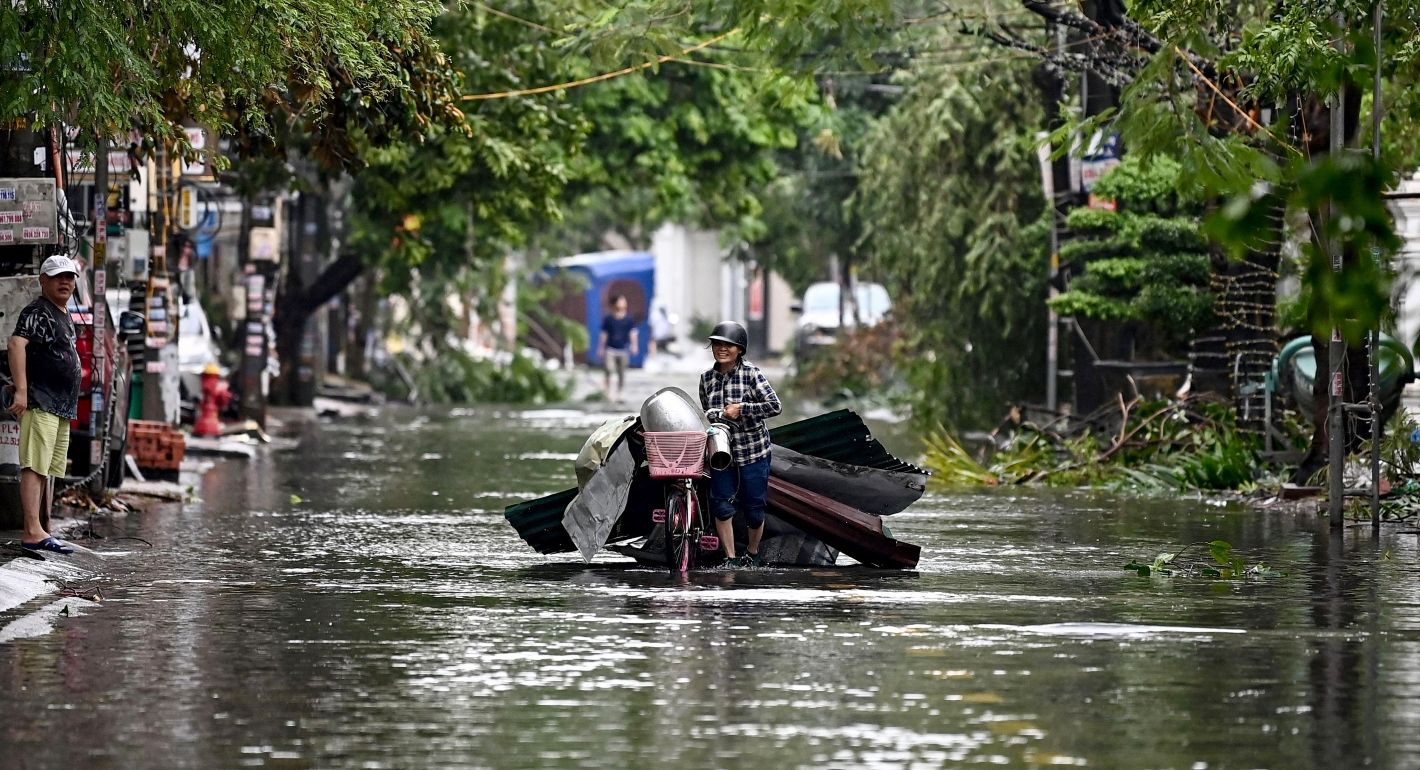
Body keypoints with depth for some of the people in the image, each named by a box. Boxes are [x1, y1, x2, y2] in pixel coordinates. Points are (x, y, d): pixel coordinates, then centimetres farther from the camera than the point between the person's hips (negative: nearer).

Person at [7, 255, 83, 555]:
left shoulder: (64, 316, 20)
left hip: (61, 407, 10)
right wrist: (21, 390, -33)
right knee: (35, 466, -15)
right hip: (39, 404, -10)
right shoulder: (38, 313, -9)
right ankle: (32, 532, -23)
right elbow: (17, 343, -24)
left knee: (46, 470, 11)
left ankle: (34, 532, 14)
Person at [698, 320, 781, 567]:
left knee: (754, 509, 6)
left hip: (753, 451, -3)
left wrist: (741, 409, -20)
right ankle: (731, 559, 8)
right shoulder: (707, 378, 4)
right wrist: (722, 414, -5)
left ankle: (752, 554, 28)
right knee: (722, 506, -2)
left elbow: (775, 406, -15)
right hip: (721, 451, 3)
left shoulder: (751, 373, -10)